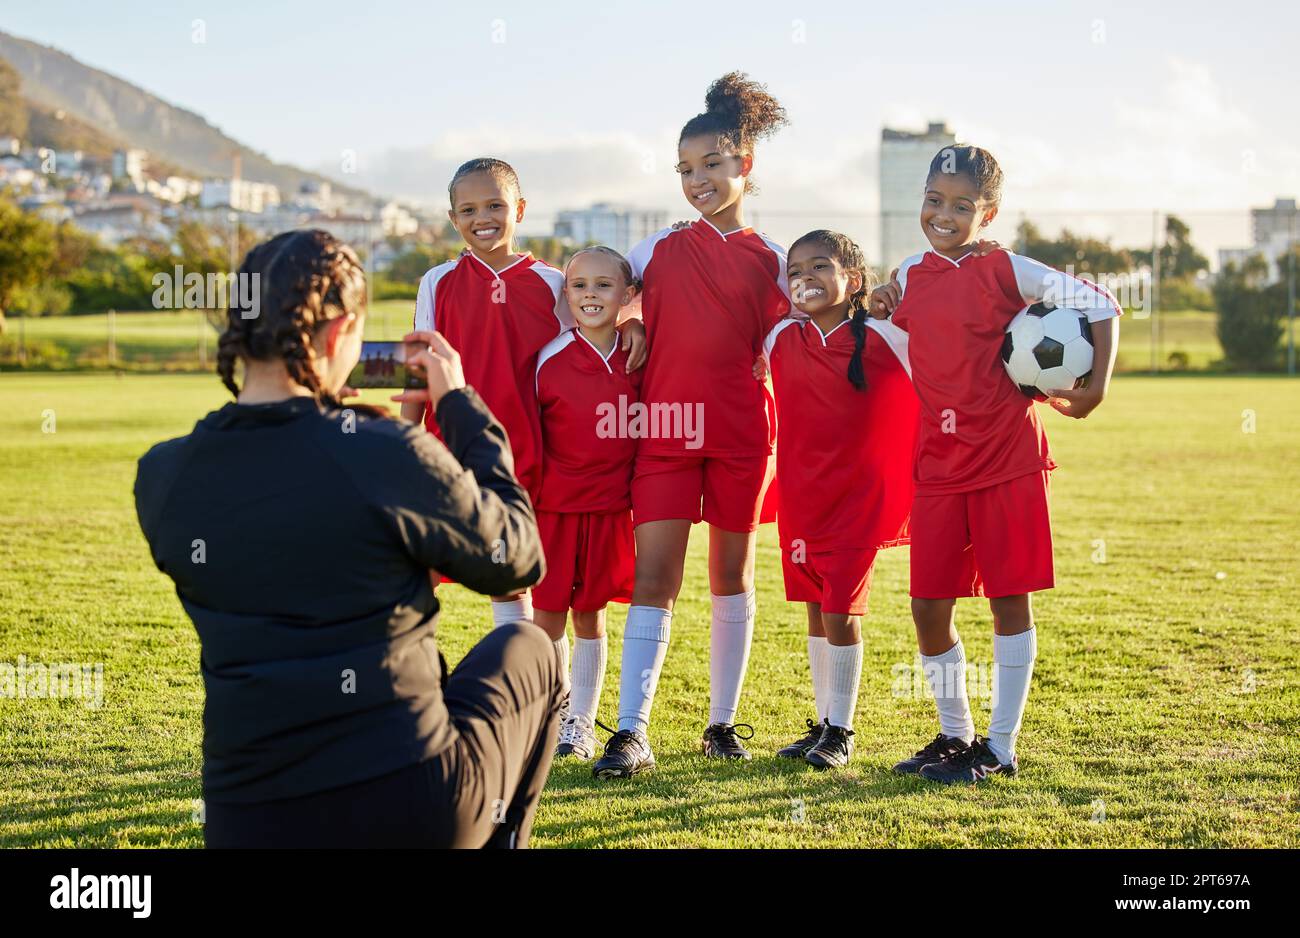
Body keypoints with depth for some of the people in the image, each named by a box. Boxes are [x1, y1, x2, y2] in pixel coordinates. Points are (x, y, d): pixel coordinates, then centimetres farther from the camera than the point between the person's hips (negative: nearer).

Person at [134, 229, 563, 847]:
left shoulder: (160, 477, -4)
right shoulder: (387, 455, -17)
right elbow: (517, 559, 0)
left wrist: (325, 411, 20)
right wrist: (461, 404, 8)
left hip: (244, 825, 4)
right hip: (412, 811, -4)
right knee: (525, 650, 28)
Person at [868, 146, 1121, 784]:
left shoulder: (1005, 271, -5)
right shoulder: (909, 278, 9)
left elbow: (1099, 305, -2)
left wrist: (1097, 388, -10)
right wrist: (879, 311, 5)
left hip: (1007, 457, -4)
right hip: (938, 463, 5)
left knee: (1009, 600, 2)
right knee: (927, 606, 4)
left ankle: (1000, 748, 11)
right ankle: (954, 734, 22)